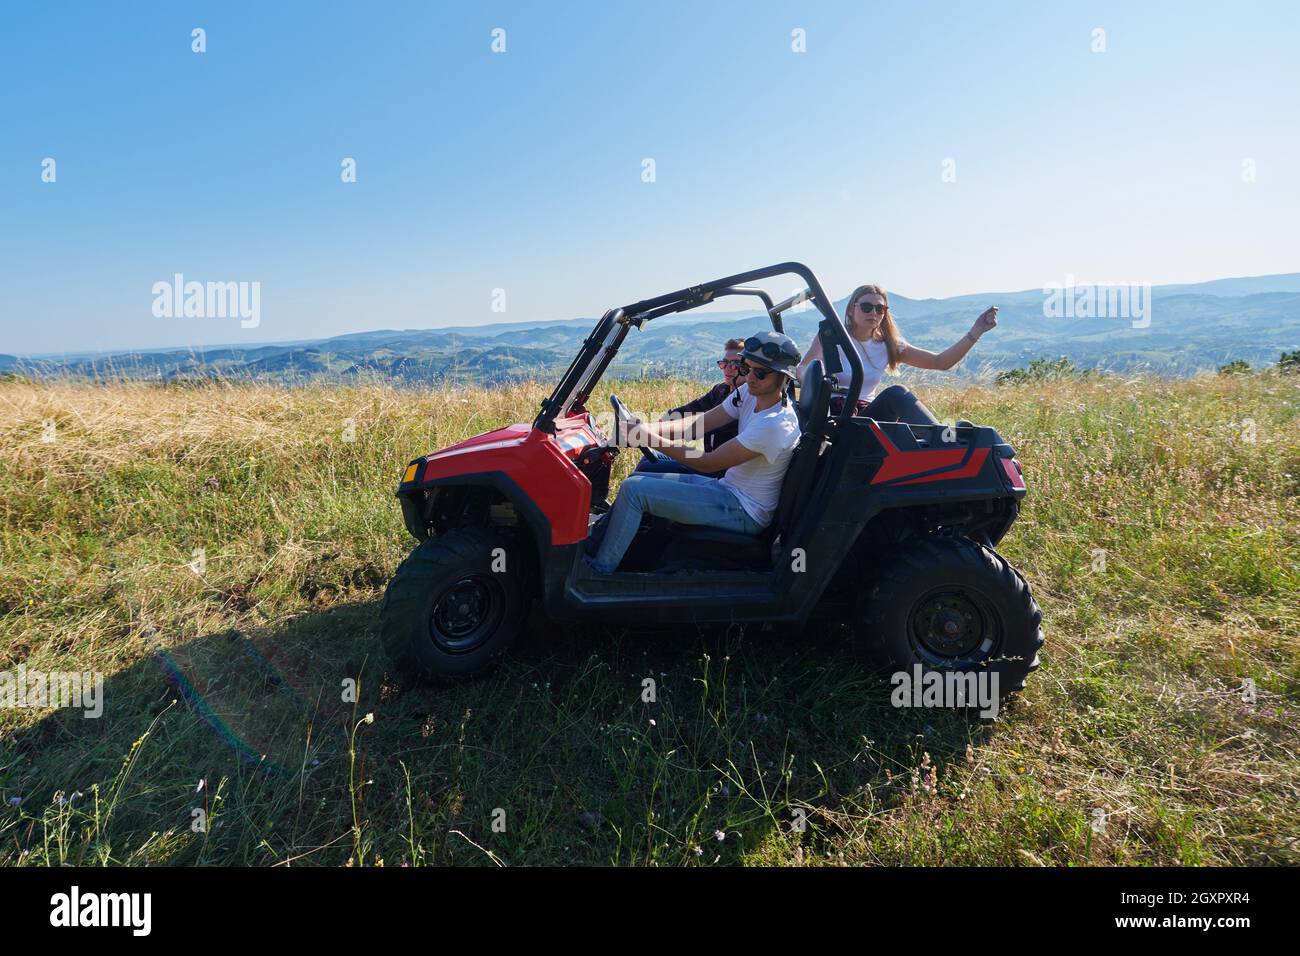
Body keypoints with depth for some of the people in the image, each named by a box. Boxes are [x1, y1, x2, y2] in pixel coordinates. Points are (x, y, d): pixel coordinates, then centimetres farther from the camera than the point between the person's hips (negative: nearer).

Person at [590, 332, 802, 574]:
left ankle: (599, 571, -4)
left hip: (743, 512, -9)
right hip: (729, 488, 9)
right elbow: (697, 424, -1)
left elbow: (708, 463, -23)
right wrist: (648, 427, -17)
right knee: (637, 479, 11)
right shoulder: (750, 393, 0)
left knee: (634, 489, -16)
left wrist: (651, 438, -20)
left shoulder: (775, 425, -26)